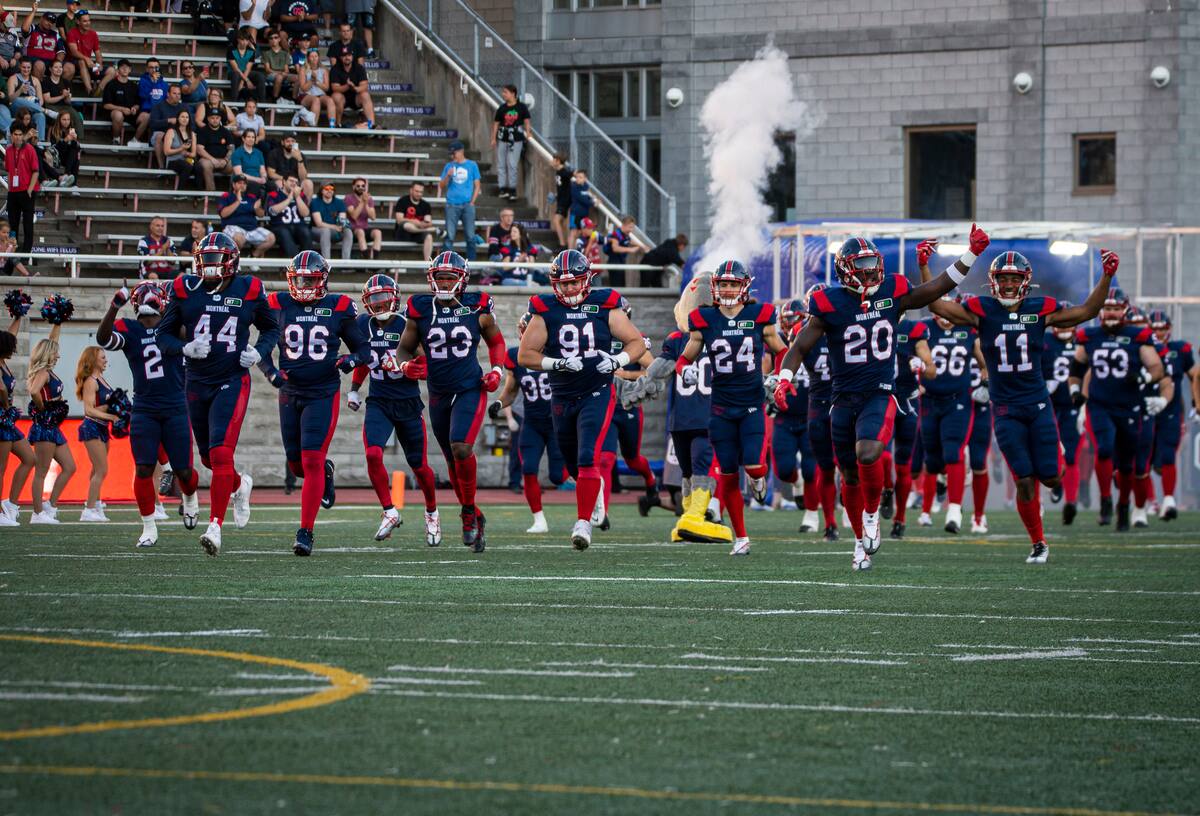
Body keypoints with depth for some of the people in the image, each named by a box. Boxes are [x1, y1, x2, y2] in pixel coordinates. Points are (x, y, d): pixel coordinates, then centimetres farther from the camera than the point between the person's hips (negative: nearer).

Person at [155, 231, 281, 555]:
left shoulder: (249, 290, -4)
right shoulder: (185, 290, -1)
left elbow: (271, 328, 13)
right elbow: (164, 334, 5)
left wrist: (259, 352, -6)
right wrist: (186, 348, -15)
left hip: (232, 382, -3)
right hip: (197, 382, 3)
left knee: (221, 453, -18)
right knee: (209, 458, 16)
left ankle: (215, 526, -17)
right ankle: (240, 485, 48)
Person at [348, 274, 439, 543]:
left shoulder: (409, 326, -11)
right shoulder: (363, 325, 2)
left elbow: (428, 367, -8)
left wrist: (406, 368, -24)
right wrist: (354, 389, 18)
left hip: (408, 403, -3)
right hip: (378, 403, 3)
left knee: (419, 465, 7)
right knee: (373, 454, -20)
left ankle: (432, 512, 32)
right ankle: (389, 511, -5)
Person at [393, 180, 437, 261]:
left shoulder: (425, 205, 8)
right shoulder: (403, 201, -2)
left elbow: (429, 222, -2)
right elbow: (399, 220, -12)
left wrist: (425, 224, -27)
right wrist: (413, 222, -28)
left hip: (418, 236, 3)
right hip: (403, 235, -3)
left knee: (428, 236, -31)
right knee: (406, 225, -37)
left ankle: (427, 263, -38)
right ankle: (434, 230, -30)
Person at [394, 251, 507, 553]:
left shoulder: (477, 308, -3)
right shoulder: (420, 311, -1)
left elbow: (496, 341, 13)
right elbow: (404, 348, 9)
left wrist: (496, 370, -2)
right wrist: (405, 365, -13)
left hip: (470, 390, -3)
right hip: (438, 394, 3)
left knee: (461, 448, -24)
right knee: (453, 462, 9)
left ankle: (469, 511, -6)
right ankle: (475, 518, 25)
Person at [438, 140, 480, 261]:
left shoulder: (472, 165, 6)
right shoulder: (449, 166, 10)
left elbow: (477, 185, 7)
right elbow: (442, 185, 9)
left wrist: (472, 202, -2)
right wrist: (448, 176, -9)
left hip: (467, 205, -1)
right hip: (452, 205, 1)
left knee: (470, 236, 0)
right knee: (449, 236, -3)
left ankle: (471, 262, 6)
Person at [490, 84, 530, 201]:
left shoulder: (521, 107, -3)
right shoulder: (502, 108, 2)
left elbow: (526, 120, 4)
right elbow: (496, 123, 5)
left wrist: (528, 134, -6)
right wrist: (493, 139, 2)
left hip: (516, 139, -3)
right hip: (502, 139, 3)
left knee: (512, 165, -3)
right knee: (501, 165, 5)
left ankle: (512, 189, 6)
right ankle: (503, 189, 13)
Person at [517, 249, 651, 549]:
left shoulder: (605, 307, -4)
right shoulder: (546, 312, -4)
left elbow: (637, 342, 1)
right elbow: (525, 355, -7)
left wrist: (617, 360, -18)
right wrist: (558, 363, -22)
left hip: (597, 395, -3)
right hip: (562, 398, 3)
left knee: (587, 460, -19)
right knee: (574, 466, 16)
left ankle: (583, 522, -17)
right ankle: (596, 489, 49)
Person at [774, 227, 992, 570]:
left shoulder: (892, 293, 0)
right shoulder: (830, 304, -5)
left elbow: (939, 287, 8)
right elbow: (800, 347, -2)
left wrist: (971, 254, 3)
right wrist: (785, 378, -17)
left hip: (879, 394, -1)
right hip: (844, 398, 1)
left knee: (868, 455, -28)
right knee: (851, 476, 10)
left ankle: (872, 514, -1)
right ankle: (861, 541, 29)